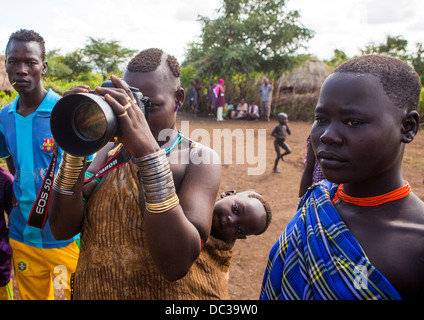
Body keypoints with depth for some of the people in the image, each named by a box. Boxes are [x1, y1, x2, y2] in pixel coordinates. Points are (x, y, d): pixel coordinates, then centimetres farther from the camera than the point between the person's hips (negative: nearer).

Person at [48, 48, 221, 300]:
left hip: (157, 293, -4)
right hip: (89, 291, 5)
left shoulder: (200, 160, -17)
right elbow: (63, 229, -10)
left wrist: (149, 154, -37)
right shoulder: (112, 151, -1)